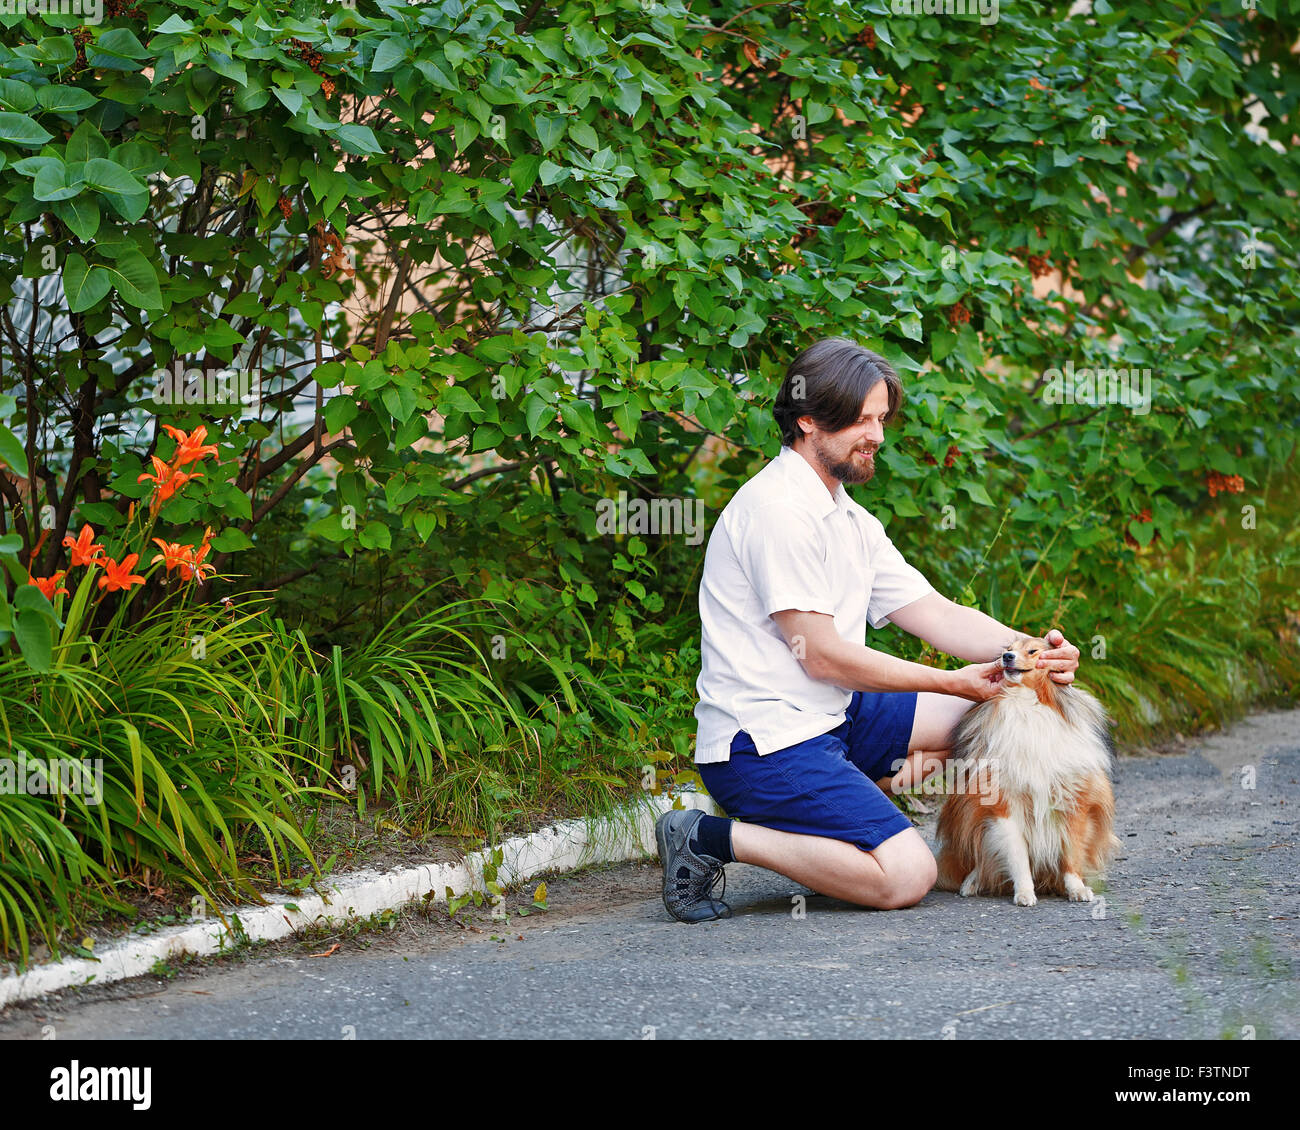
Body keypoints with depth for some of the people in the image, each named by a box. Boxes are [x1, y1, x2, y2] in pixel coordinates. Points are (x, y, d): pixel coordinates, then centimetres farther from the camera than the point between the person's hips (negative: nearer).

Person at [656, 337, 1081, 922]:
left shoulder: (850, 521, 15)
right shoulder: (777, 510, -16)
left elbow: (938, 615, 11)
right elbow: (822, 655, -18)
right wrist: (952, 683, -13)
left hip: (832, 719, 10)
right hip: (762, 740, -10)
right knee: (905, 877, -20)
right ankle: (715, 838, -10)